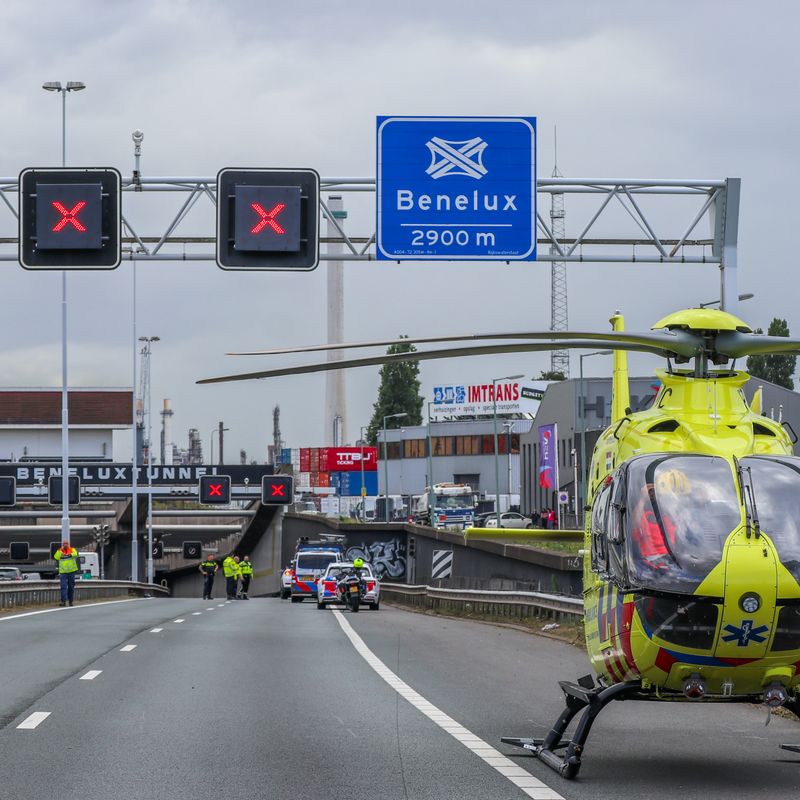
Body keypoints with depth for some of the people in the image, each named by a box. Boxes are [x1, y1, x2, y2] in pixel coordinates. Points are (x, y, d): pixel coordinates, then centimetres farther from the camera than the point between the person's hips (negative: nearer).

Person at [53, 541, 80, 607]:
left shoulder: (72, 550, 6)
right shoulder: (59, 551, 9)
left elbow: (75, 554, -14)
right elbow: (56, 557, -8)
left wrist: (70, 554, -31)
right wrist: (61, 550, -11)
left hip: (71, 571, 1)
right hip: (63, 572, -1)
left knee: (71, 587, 8)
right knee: (63, 587, -11)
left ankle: (71, 601, 18)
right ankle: (63, 601, -16)